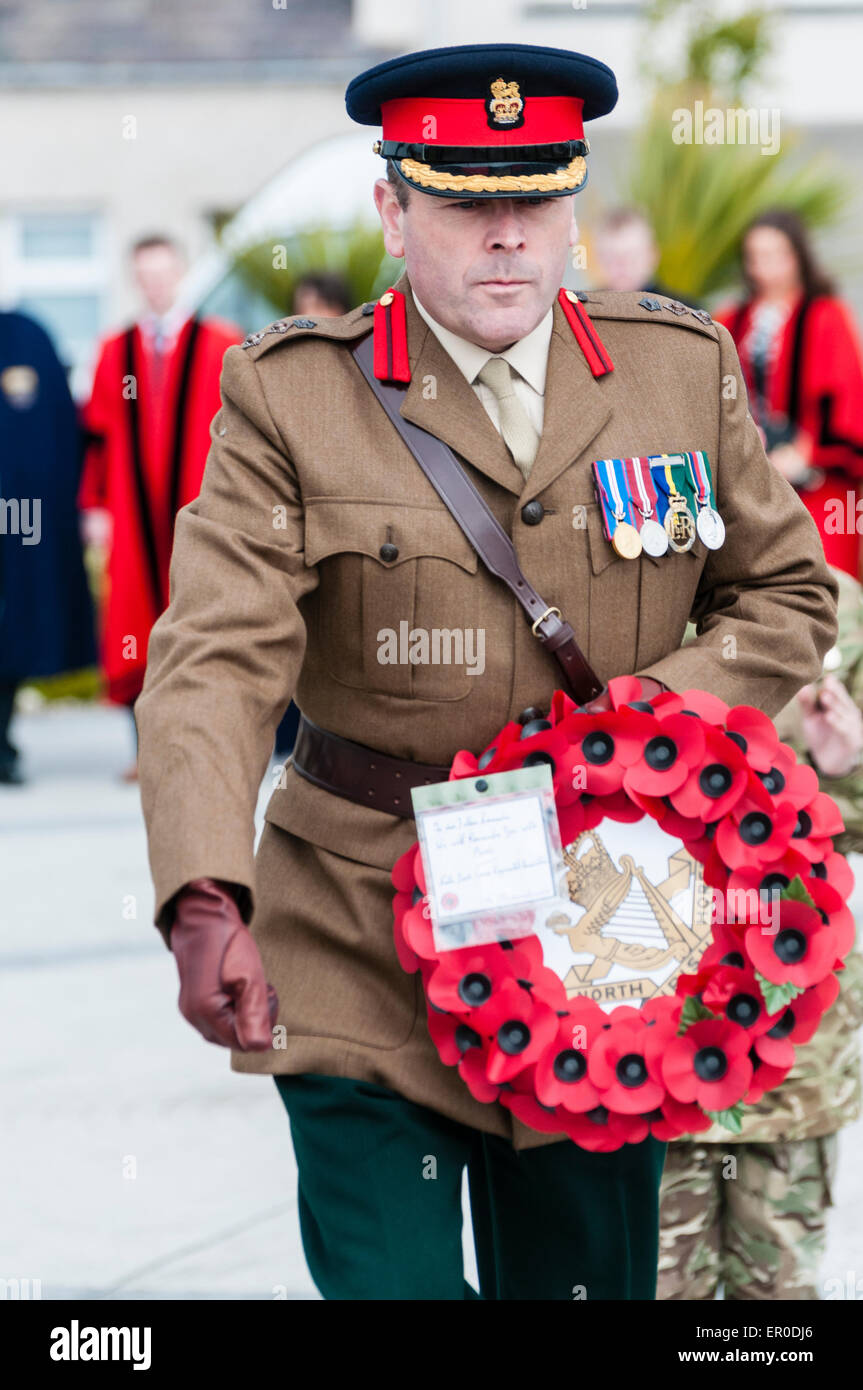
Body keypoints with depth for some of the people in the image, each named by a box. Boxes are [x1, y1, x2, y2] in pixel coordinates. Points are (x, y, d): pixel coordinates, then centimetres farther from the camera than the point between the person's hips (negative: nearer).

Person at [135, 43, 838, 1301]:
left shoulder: (684, 371, 5)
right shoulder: (292, 395, -5)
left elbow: (788, 595, 15)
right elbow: (216, 660, -14)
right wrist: (205, 903, -30)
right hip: (363, 950, -3)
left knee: (588, 1273, 11)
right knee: (388, 1276, -10)